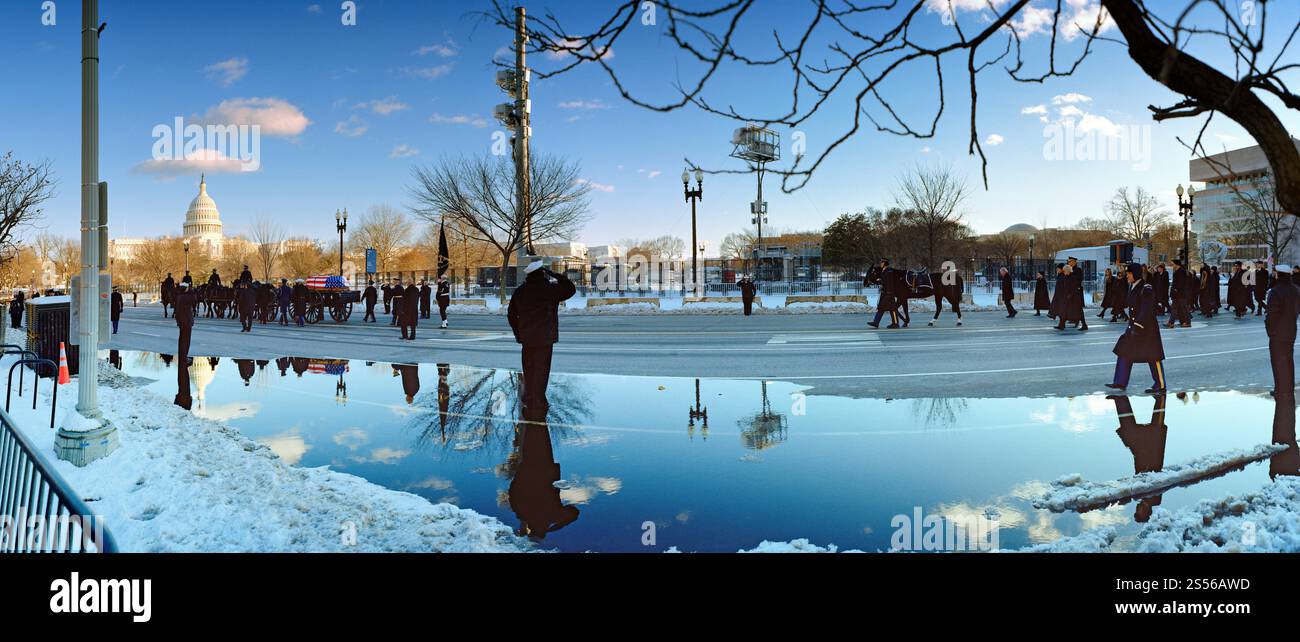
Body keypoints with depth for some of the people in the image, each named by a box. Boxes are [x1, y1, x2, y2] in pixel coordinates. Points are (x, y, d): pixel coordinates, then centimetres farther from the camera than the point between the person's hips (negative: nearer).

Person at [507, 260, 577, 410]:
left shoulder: (519, 292, 5)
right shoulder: (551, 289, -10)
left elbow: (511, 315, 11)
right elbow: (571, 289, 3)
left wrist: (518, 333, 19)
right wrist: (554, 275, 3)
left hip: (526, 338, 5)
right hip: (545, 338, -5)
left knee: (529, 369, 16)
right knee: (541, 370, 1)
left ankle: (528, 398, 25)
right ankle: (537, 402, 3)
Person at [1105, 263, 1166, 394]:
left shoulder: (1146, 289, -18)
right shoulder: (1132, 287, 9)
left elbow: (1146, 311, -22)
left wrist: (1138, 327, -24)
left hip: (1147, 328, -9)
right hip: (1135, 325, 9)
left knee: (1153, 357, 0)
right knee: (1124, 352, 8)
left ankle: (1160, 386, 11)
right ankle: (1121, 383, 13)